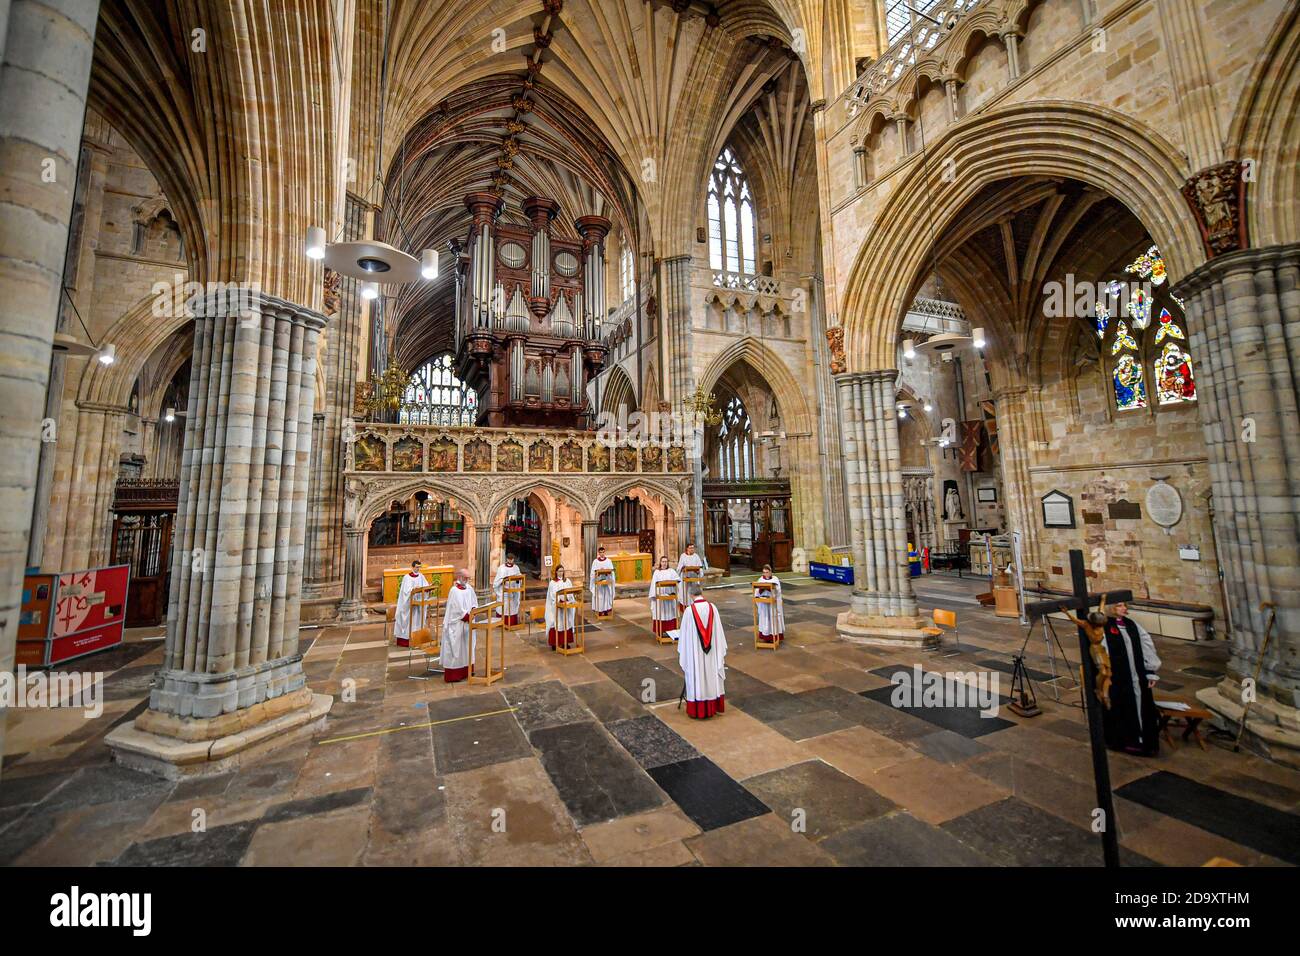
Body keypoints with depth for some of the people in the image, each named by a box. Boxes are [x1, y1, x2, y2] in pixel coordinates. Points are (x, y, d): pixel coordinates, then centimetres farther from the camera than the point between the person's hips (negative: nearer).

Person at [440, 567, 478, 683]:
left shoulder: (468, 588, 5)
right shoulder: (454, 590, -17)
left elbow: (474, 602, 13)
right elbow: (458, 609, -18)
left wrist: (473, 610, -6)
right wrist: (469, 618, -14)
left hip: (466, 623, 8)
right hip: (456, 624, -7)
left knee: (467, 647, 14)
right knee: (456, 648, -1)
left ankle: (465, 671, 25)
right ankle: (453, 675, 7)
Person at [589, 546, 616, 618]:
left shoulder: (609, 561, 5)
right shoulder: (595, 561, 3)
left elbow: (611, 571, 4)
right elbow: (593, 572, 1)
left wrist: (607, 571, -16)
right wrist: (599, 571, -16)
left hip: (607, 581, 1)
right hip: (598, 581, -1)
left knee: (607, 595, 1)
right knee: (599, 596, -2)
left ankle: (606, 610, 8)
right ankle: (599, 611, 5)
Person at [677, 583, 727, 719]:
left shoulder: (689, 610, -16)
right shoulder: (712, 608, -7)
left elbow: (685, 633, -8)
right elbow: (718, 631, -1)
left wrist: (681, 651, 5)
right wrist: (721, 650, 10)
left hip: (695, 651, -3)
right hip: (712, 650, 3)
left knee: (697, 677, 8)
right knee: (712, 675, 17)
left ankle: (698, 710, 17)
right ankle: (714, 706, 28)